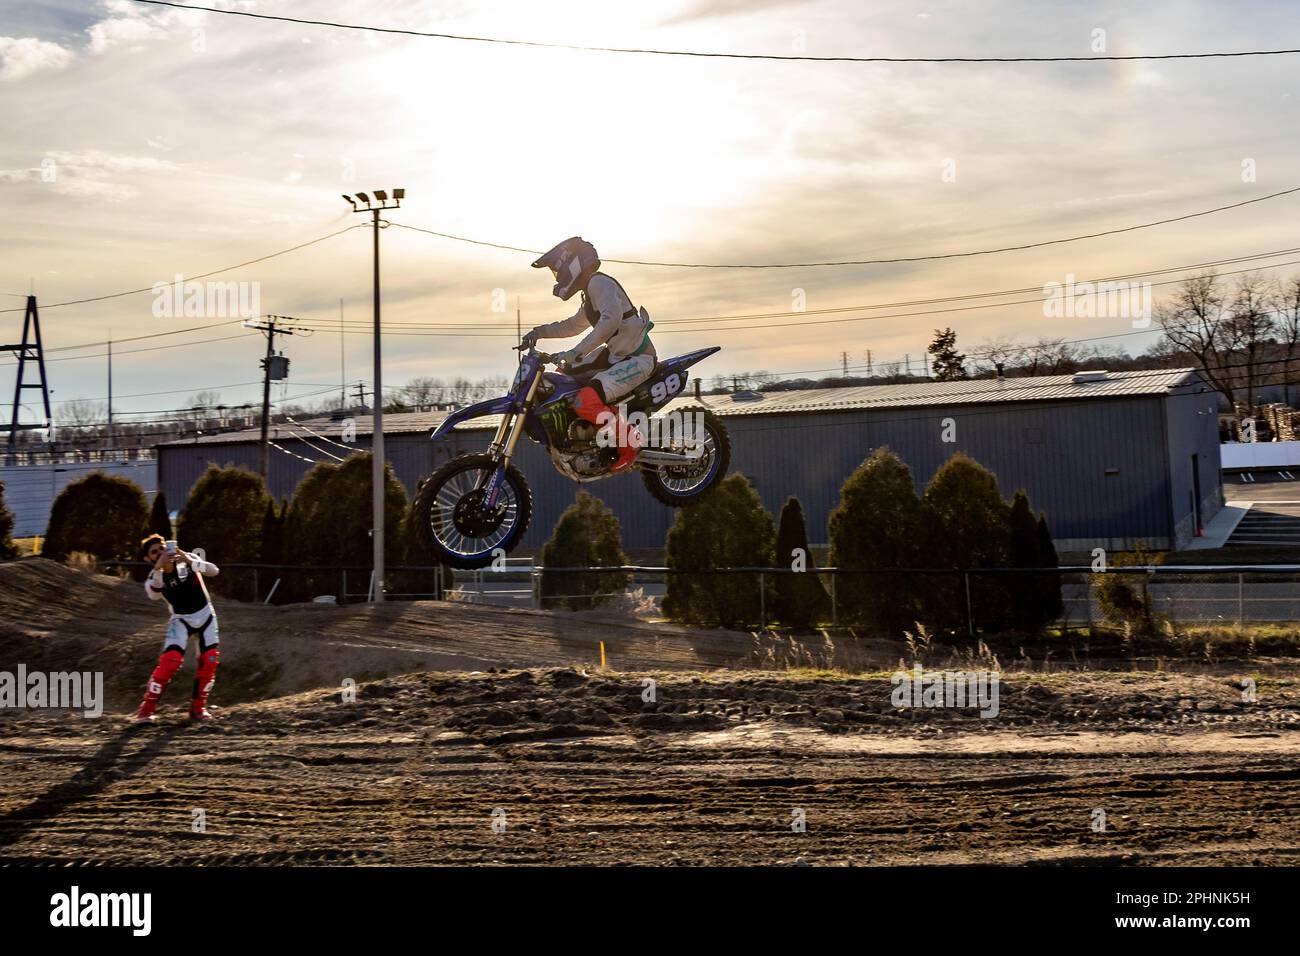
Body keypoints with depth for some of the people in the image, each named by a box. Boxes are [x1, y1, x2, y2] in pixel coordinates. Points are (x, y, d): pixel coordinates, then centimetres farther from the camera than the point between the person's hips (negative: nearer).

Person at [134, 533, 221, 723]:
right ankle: (146, 710, -10)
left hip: (205, 614, 2)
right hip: (181, 620, -2)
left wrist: (190, 561, -37)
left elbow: (214, 571, -21)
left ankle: (198, 707, 13)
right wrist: (158, 567, -44)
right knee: (169, 661, -19)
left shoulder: (186, 559, -11)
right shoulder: (154, 577, -12)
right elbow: (154, 595, -35)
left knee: (209, 661, -4)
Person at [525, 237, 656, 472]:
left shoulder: (599, 282, -16)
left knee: (585, 402, -26)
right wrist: (540, 331, 19)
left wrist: (575, 353, -37)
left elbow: (611, 319, -34)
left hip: (637, 358, -11)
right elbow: (573, 325, 33)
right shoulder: (590, 292, 18)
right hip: (616, 353, 11)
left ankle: (631, 441, -8)